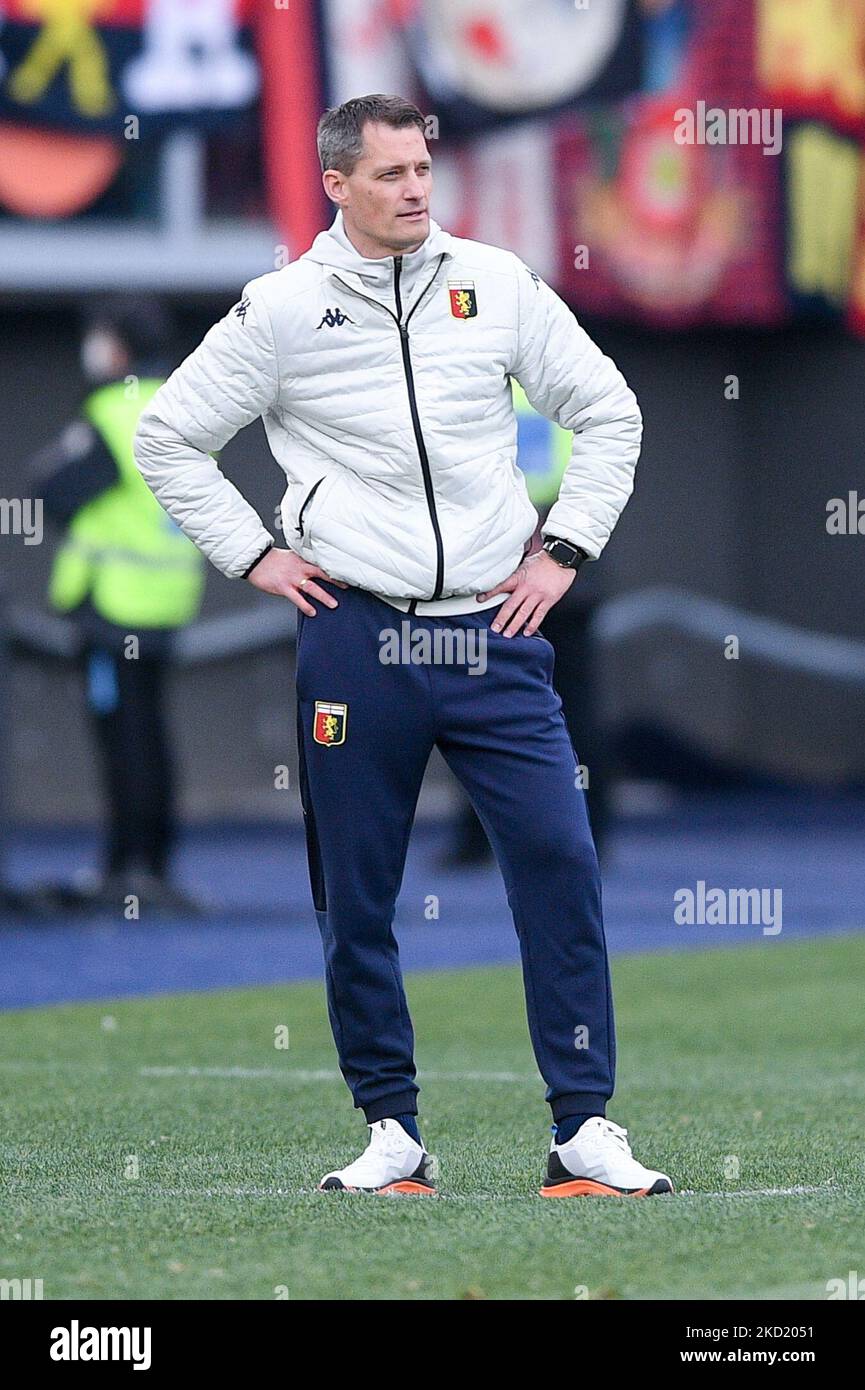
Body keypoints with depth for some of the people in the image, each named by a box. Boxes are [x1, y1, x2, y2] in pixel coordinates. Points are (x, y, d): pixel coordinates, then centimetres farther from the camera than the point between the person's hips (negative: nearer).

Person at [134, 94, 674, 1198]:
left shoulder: (497, 285, 6)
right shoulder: (283, 309, 1)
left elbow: (608, 413, 15)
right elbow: (168, 438, 10)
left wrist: (565, 550, 7)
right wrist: (253, 557, 3)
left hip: (493, 633, 1)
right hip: (355, 635, -1)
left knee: (560, 860, -9)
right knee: (355, 896, 2)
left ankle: (585, 1132, -5)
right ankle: (391, 1132, 13)